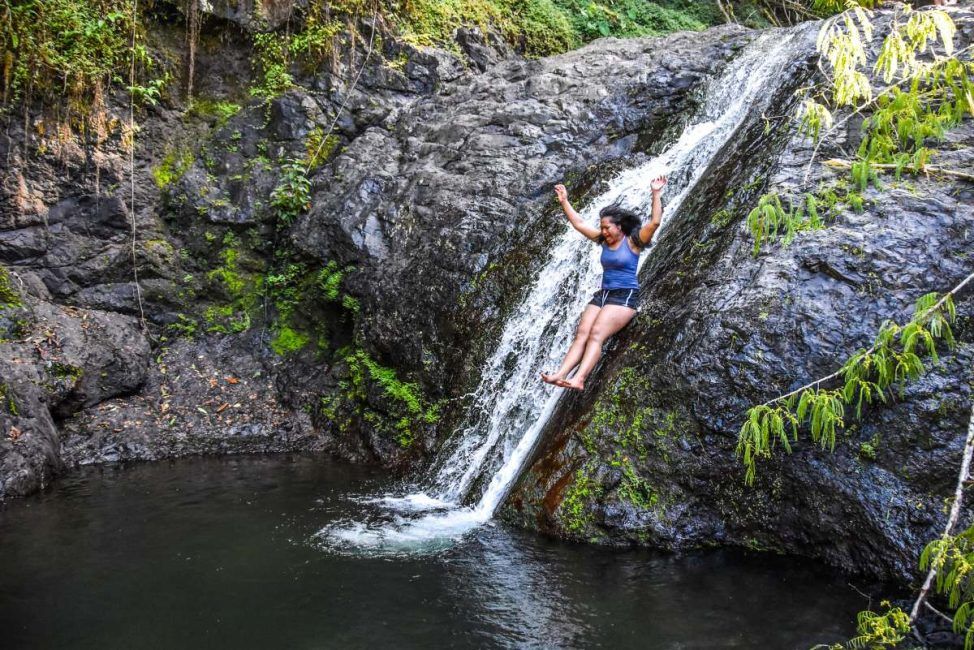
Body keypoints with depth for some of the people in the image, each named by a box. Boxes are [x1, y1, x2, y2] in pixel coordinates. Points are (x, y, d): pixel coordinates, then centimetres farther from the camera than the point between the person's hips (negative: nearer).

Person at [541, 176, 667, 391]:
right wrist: (564, 202, 16)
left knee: (596, 335, -25)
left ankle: (579, 379, -38)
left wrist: (656, 194, -25)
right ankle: (560, 375, -28)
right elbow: (578, 223, 18)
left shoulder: (633, 241, -4)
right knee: (581, 334, -14)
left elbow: (655, 222, -18)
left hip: (625, 296, -6)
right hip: (603, 294, 6)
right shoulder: (604, 240, 13)